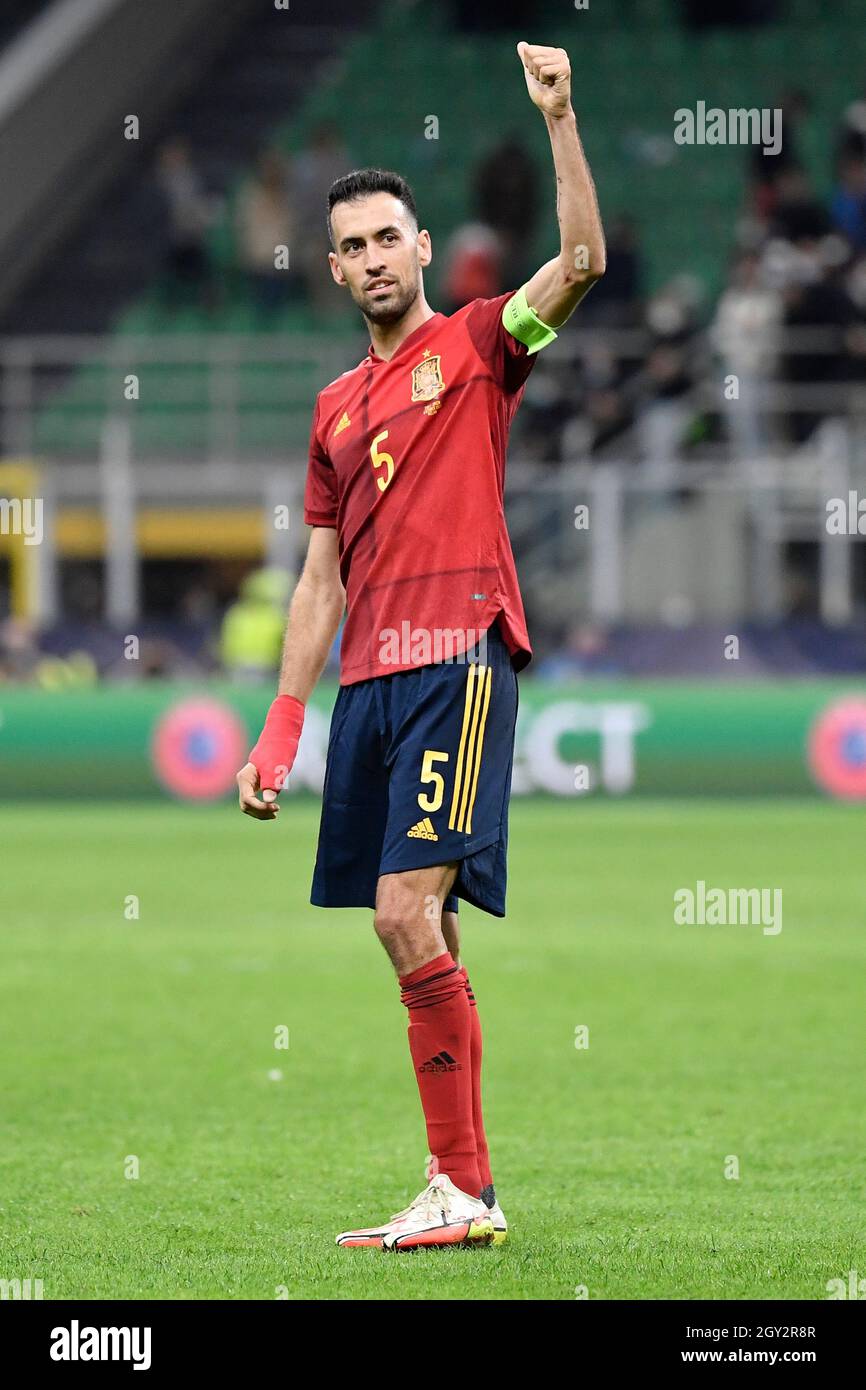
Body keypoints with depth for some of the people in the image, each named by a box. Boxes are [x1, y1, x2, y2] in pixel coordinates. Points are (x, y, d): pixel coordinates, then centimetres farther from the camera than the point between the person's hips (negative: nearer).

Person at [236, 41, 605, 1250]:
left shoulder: (474, 347, 5)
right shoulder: (335, 407, 21)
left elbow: (583, 260, -13)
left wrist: (560, 118, -20)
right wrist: (282, 725, 17)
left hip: (458, 660, -7)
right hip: (368, 678, 7)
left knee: (410, 912, -17)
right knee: (407, 931, 4)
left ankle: (464, 1187, -16)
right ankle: (461, 1189, 7)